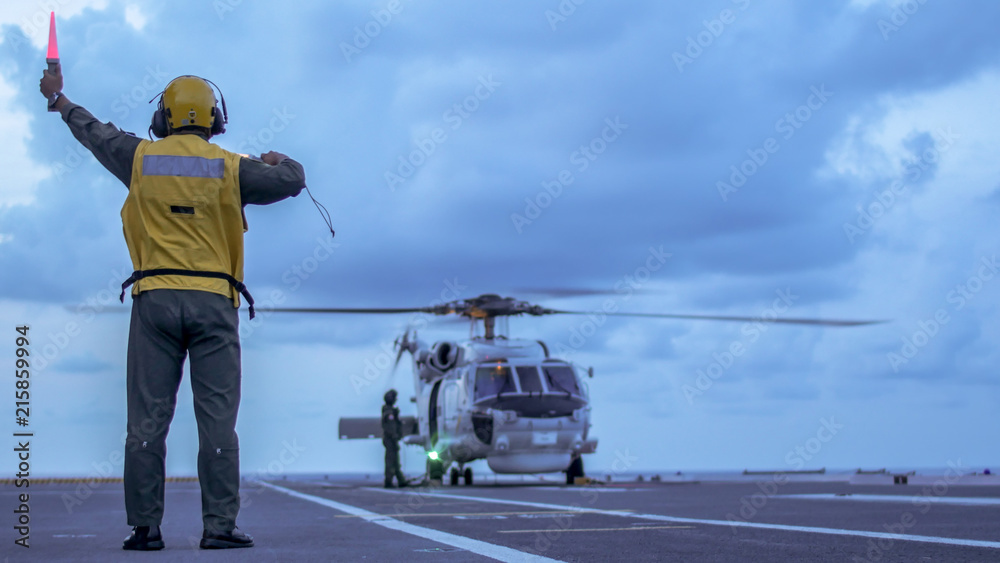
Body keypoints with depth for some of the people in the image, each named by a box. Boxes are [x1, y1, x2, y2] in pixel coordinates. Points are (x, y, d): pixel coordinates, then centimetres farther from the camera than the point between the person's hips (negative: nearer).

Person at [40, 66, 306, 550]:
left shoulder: (140, 158, 6)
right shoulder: (230, 167, 0)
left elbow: (94, 132, 23)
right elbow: (292, 180, 8)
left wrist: (58, 99, 42)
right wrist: (277, 160, 32)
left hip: (154, 300, 2)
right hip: (213, 302, -1)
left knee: (147, 419, 4)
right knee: (217, 420, 0)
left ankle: (144, 528, 5)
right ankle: (220, 526, -1)